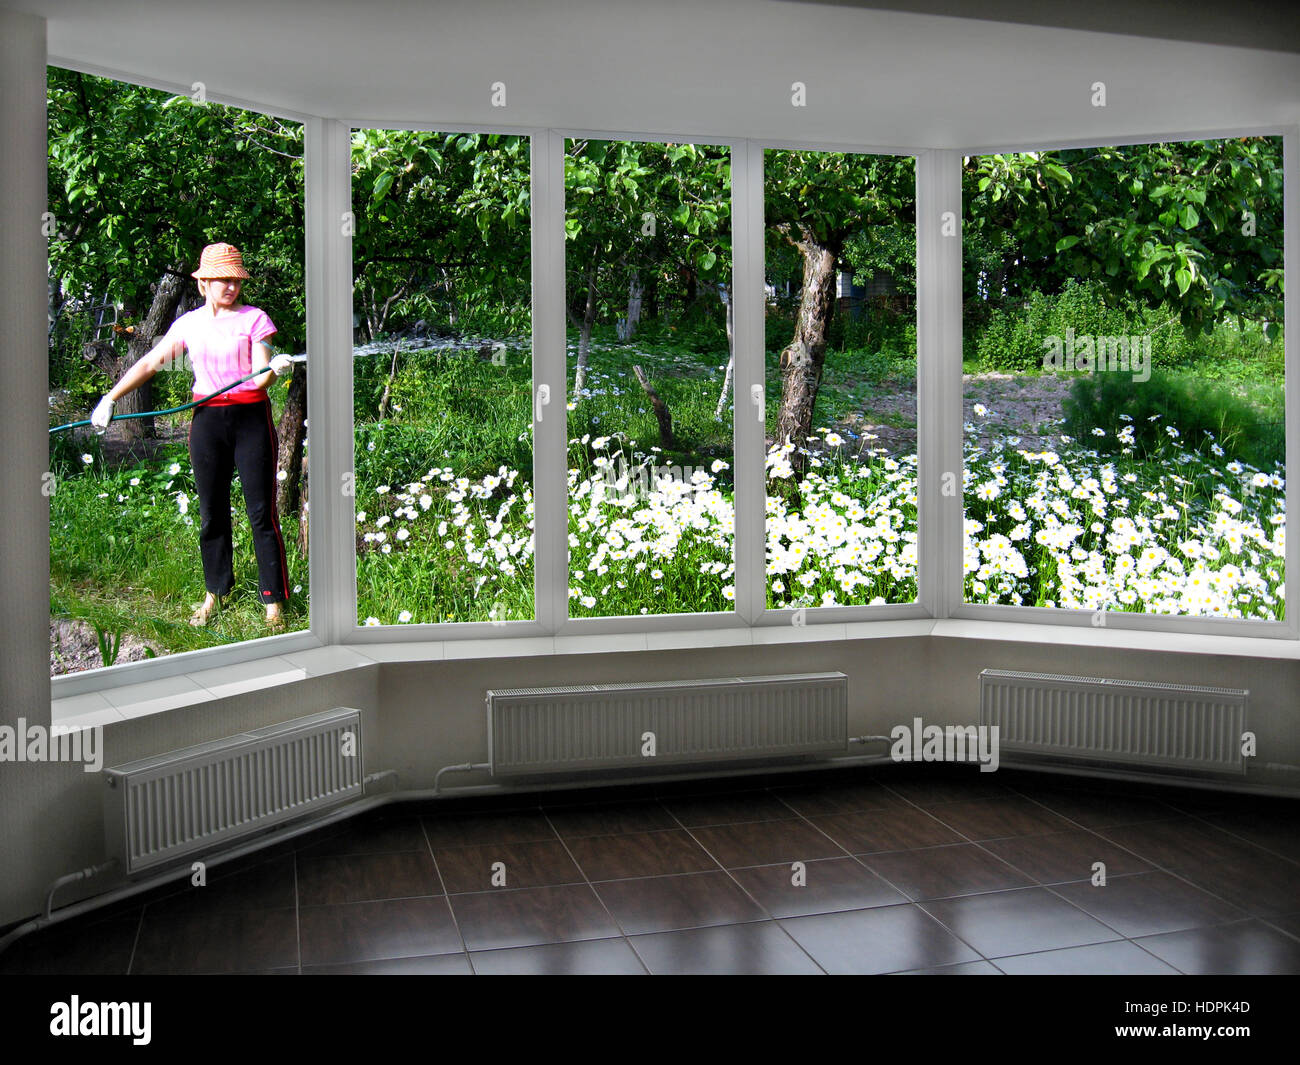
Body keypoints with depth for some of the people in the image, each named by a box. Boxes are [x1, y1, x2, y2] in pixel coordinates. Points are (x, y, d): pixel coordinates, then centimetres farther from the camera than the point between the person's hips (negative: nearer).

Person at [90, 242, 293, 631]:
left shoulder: (254, 319, -2)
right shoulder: (189, 323, 8)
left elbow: (260, 379, -10)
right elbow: (150, 364, 11)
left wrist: (274, 369, -33)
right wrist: (109, 399, 5)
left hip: (251, 417, -3)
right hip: (207, 420, 3)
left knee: (261, 512, -4)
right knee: (212, 511, 9)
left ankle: (274, 601, 4)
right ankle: (216, 592, 24)